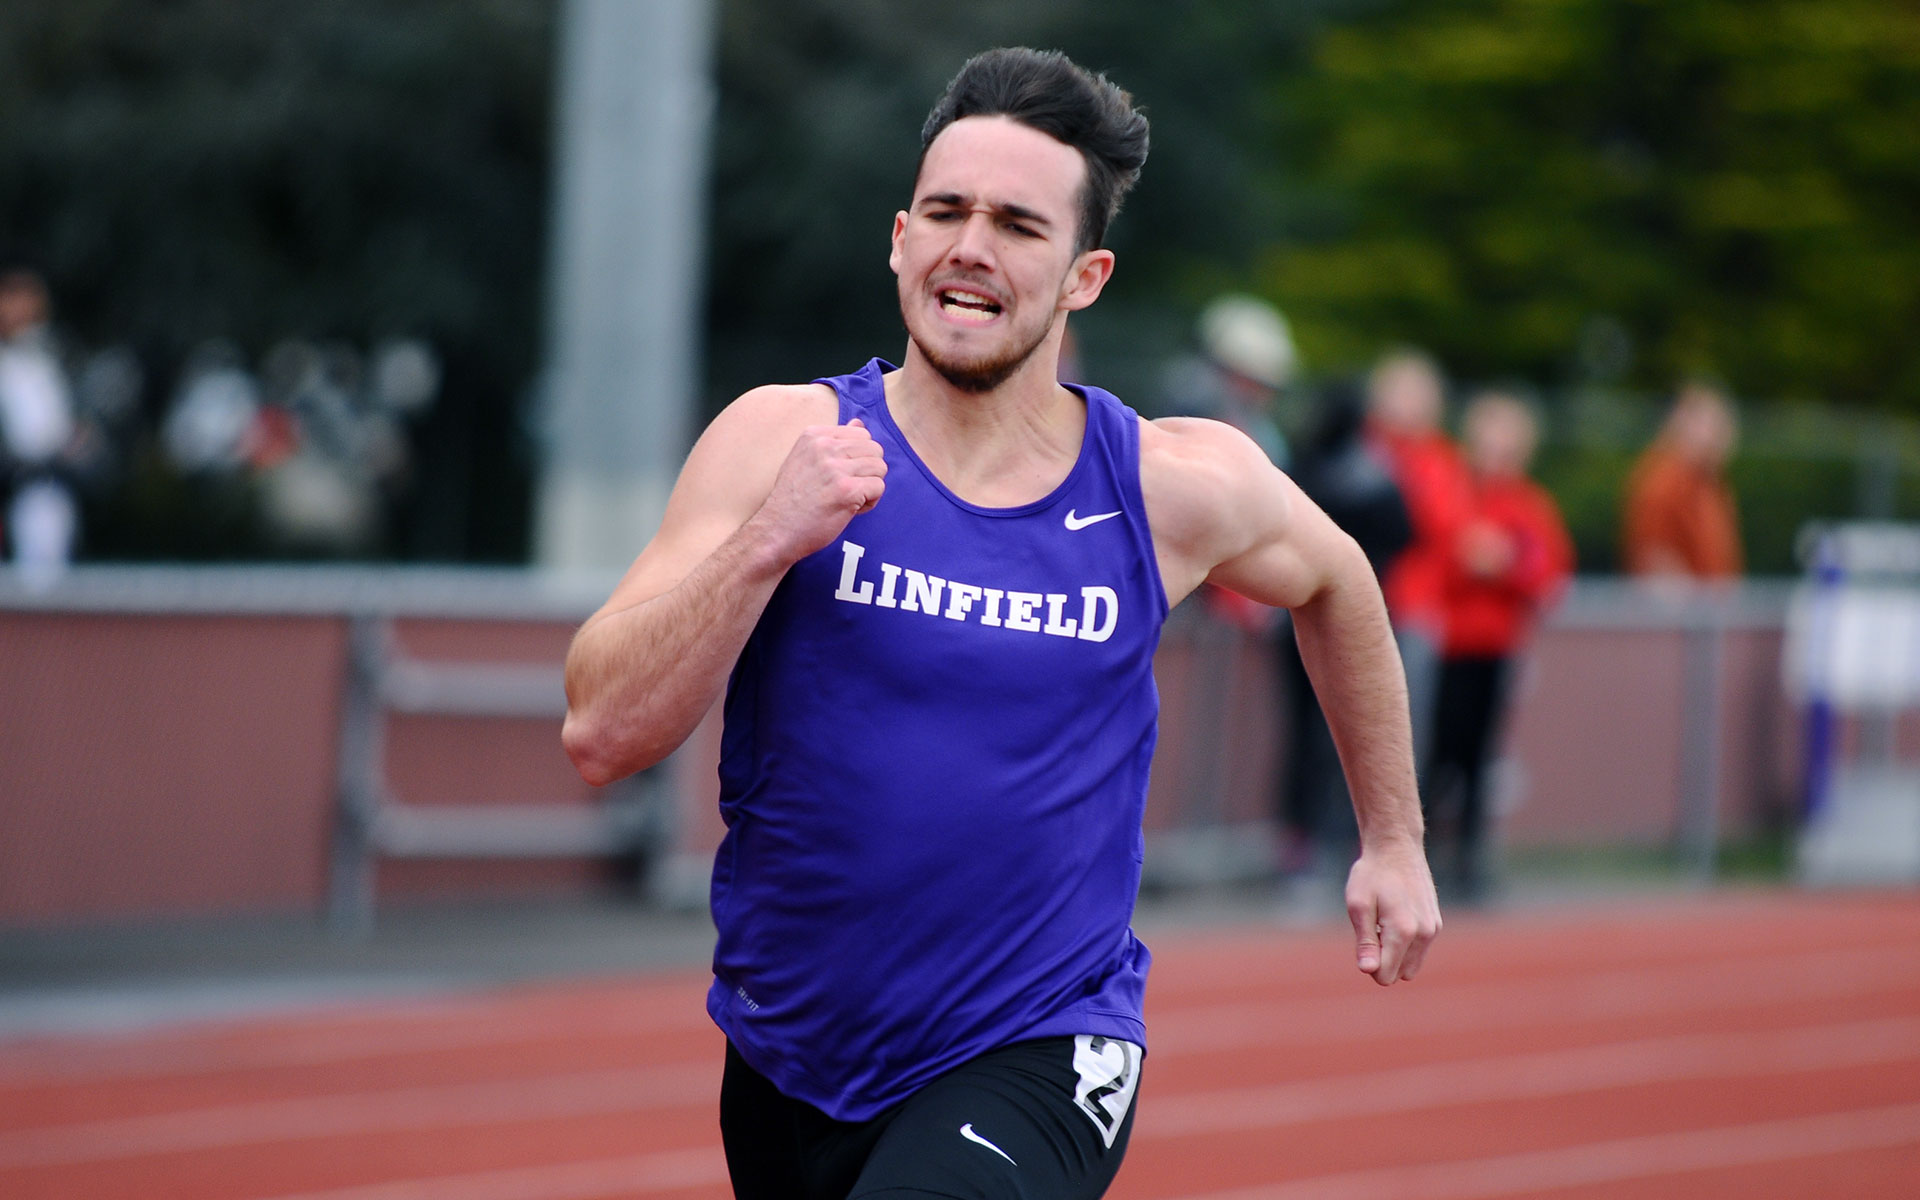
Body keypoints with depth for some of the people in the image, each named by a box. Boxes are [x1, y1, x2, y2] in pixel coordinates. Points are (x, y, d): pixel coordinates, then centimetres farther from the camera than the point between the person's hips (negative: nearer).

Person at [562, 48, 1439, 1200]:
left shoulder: (1177, 488, -5)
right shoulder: (784, 444, -8)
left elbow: (1335, 582, 19)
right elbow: (602, 734, -15)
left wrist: (1394, 841, 23)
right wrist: (768, 541, -27)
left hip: (1037, 1061, -2)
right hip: (791, 1063, 2)